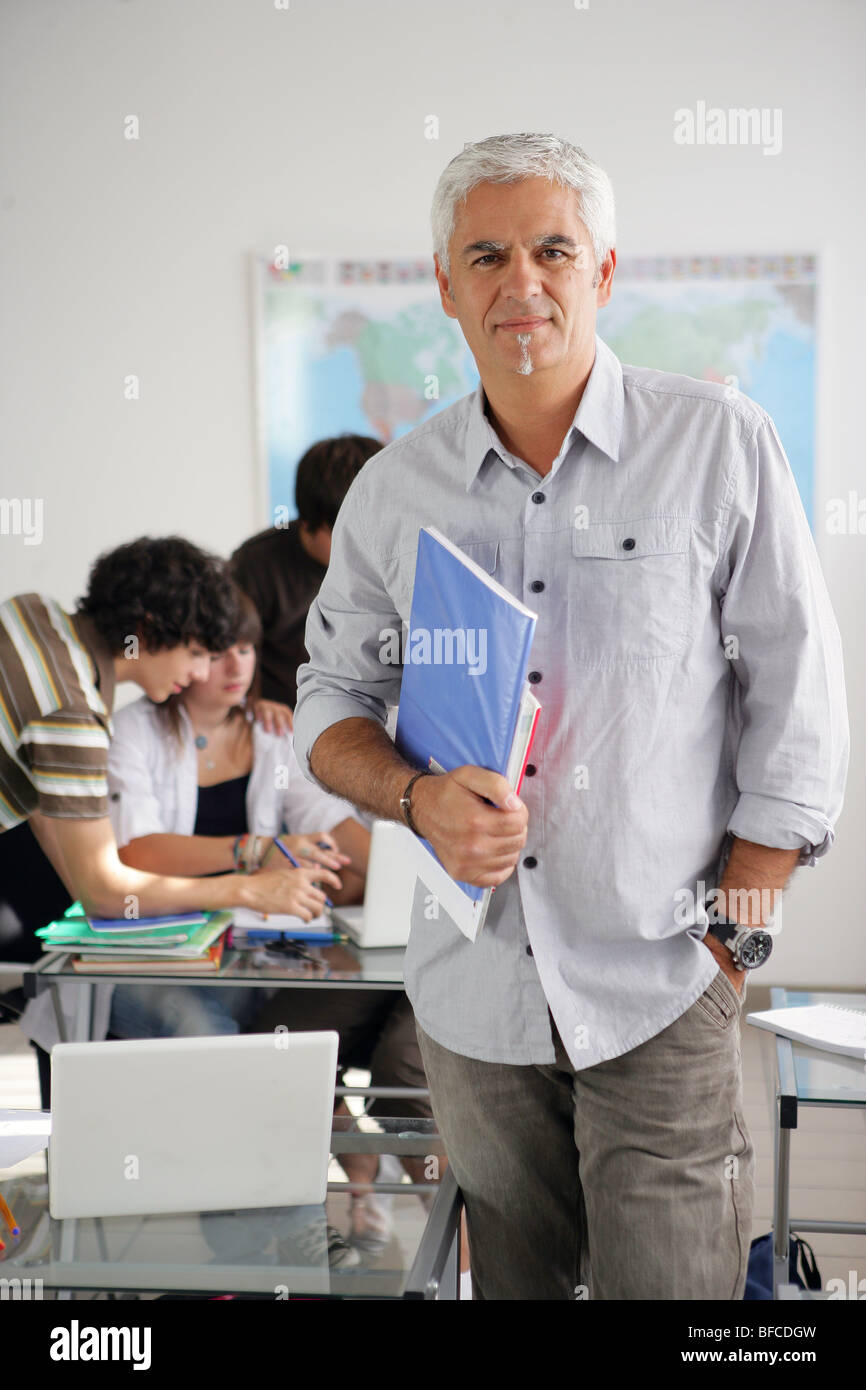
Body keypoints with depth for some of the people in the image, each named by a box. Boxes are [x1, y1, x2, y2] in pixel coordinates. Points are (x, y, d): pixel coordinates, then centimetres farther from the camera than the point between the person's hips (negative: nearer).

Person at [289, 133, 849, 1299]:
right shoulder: (395, 489, 4)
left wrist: (727, 941, -6)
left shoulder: (722, 447, -5)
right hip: (469, 987, 3)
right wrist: (420, 798, -11)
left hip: (662, 996, -3)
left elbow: (798, 710, -3)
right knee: (515, 1282, 15)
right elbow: (331, 702, 11)